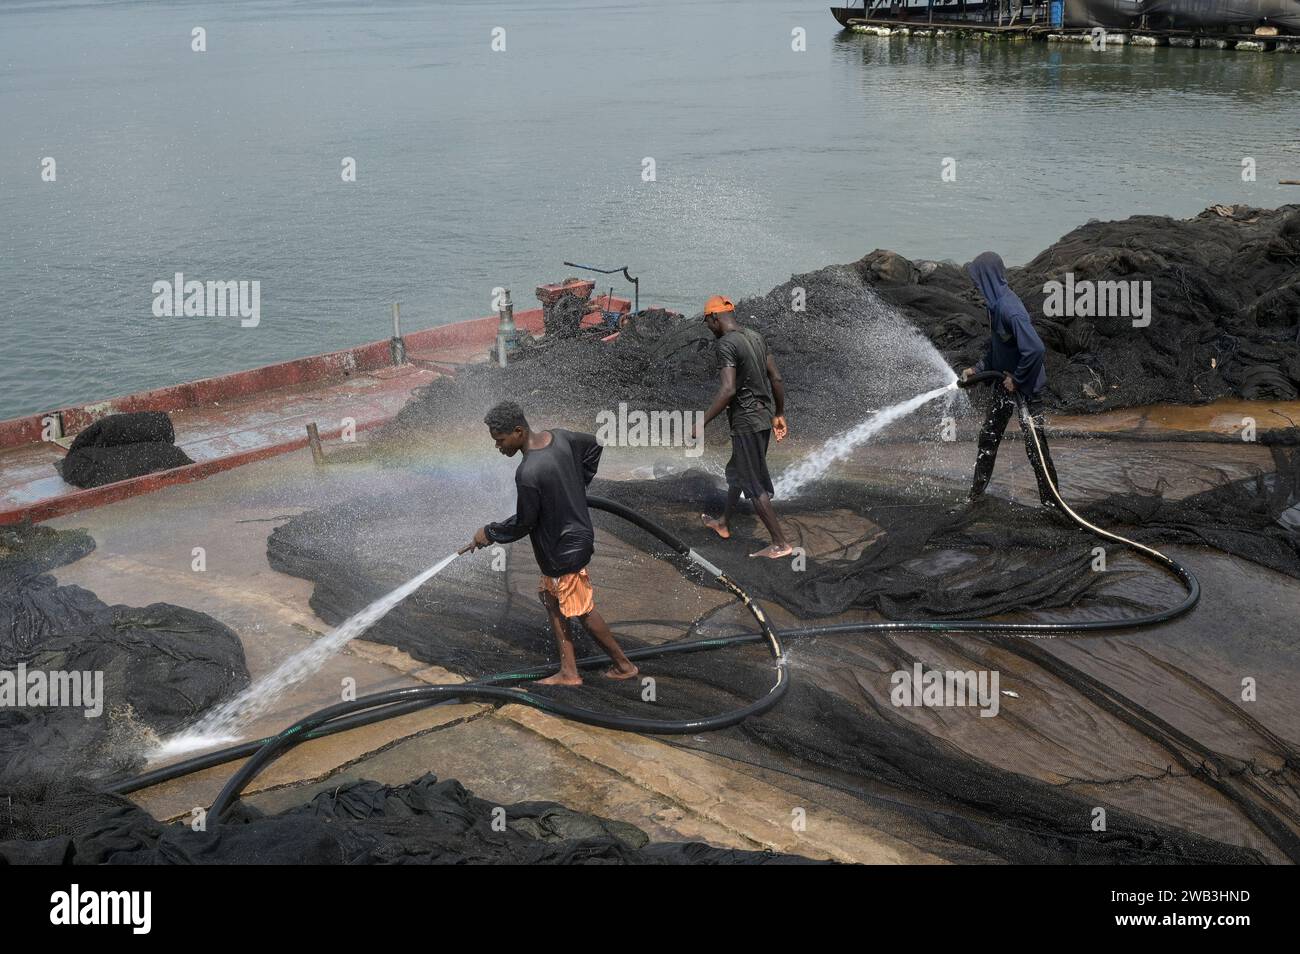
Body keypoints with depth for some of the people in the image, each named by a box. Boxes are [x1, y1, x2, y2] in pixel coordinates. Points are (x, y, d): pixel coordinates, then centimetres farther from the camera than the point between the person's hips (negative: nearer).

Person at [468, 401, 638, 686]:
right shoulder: (557, 436, -5)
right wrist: (578, 484, 18)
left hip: (564, 549, -9)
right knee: (550, 598, 17)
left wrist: (489, 533, -3)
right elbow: (592, 445, 14)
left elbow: (523, 523, -19)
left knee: (583, 611, 6)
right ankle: (568, 672, 22)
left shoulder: (528, 474, -30)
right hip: (577, 532, 9)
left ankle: (624, 665, 22)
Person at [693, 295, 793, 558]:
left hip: (746, 421, -9)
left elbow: (728, 390, -26)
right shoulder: (755, 336, 8)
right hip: (763, 416, 9)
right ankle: (724, 524, 42)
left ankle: (780, 544, -1)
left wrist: (702, 423, -22)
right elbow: (776, 378, 11)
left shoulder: (726, 344, -17)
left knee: (754, 486, -2)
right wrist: (779, 414, 20)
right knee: (736, 472, 25)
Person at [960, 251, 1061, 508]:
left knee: (1035, 444, -2)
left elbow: (1035, 348, -33)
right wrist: (978, 369, 10)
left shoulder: (1009, 309, -27)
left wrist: (1017, 379, -23)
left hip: (1027, 386, -10)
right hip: (1006, 383, 10)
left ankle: (1050, 501, 9)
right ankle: (976, 494, 29)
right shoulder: (995, 304, 3)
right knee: (988, 437, 16)